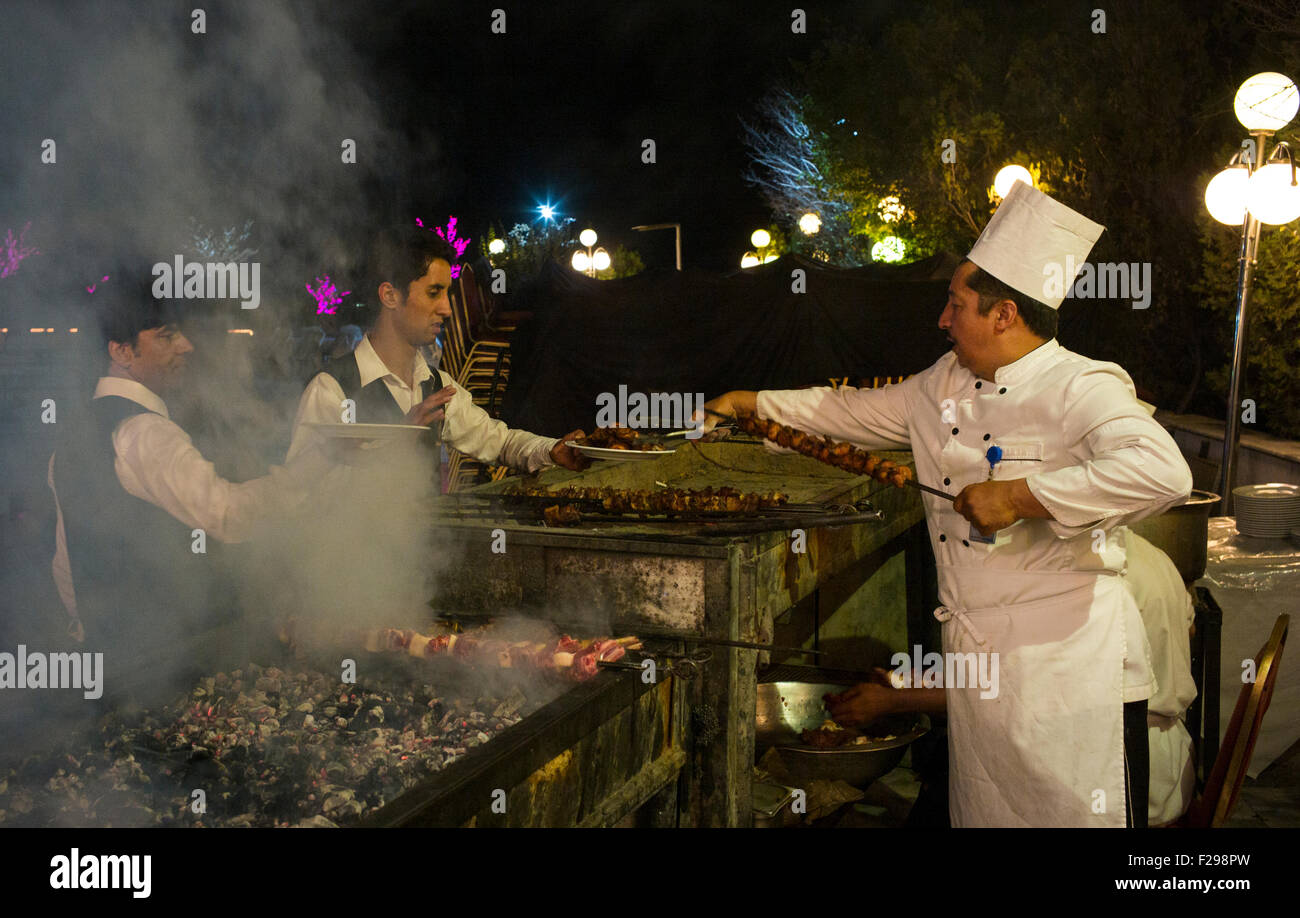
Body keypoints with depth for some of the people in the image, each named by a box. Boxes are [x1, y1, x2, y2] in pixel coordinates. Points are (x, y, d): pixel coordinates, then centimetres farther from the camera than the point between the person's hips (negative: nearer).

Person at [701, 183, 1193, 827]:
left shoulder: (1081, 387, -13)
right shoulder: (944, 385, 11)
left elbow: (1162, 472, -30)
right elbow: (861, 411, 27)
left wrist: (1022, 497, -27)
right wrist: (753, 403, 27)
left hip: (1067, 662, -7)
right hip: (974, 654, 7)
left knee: (1076, 812, -2)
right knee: (980, 808, 15)